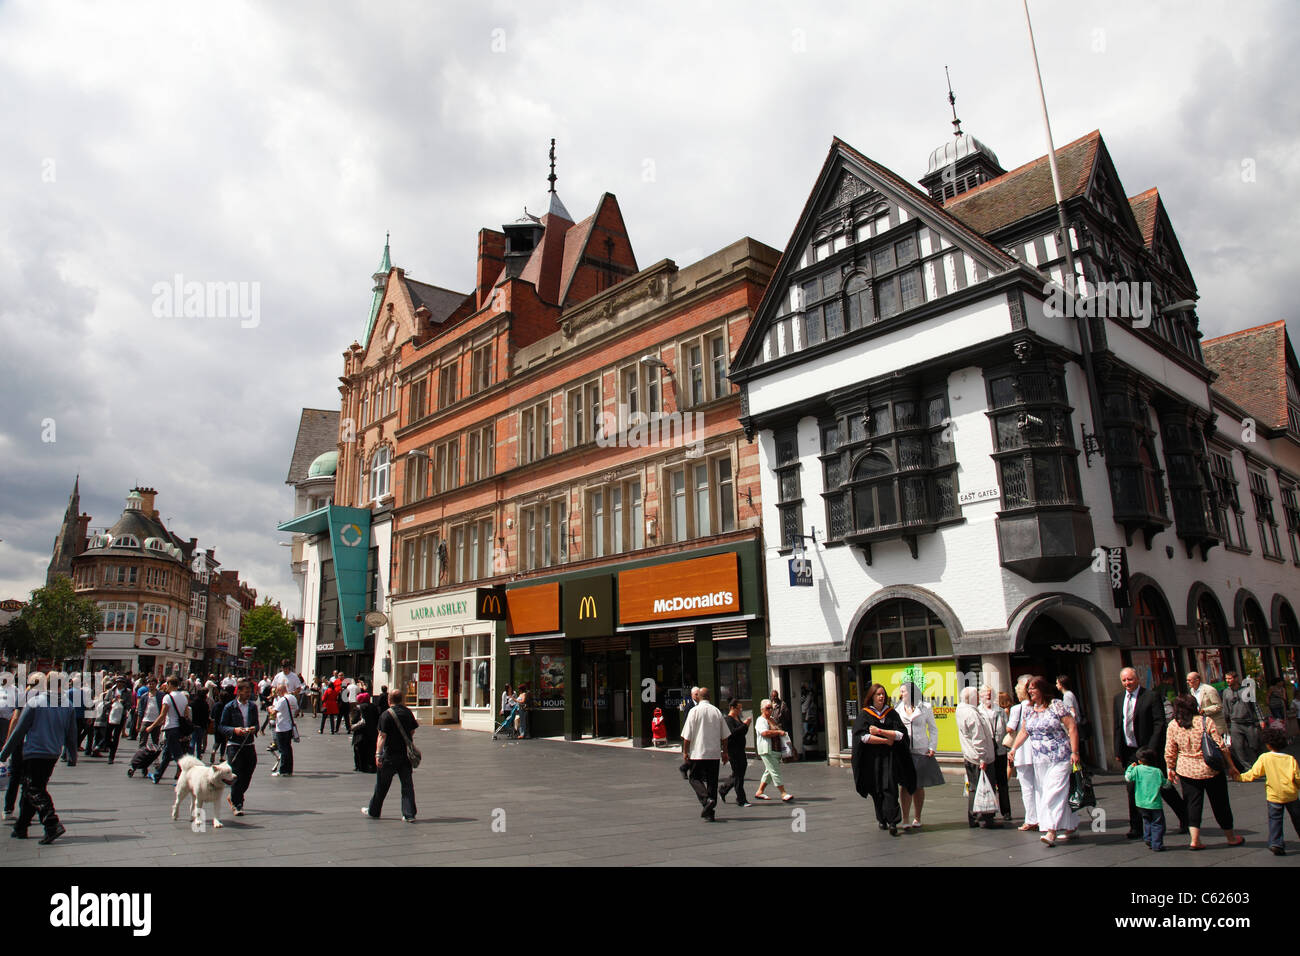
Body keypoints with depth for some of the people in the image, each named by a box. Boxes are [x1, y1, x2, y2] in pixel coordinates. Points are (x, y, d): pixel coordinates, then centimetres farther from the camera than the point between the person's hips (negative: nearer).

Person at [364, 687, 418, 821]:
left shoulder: (386, 715, -11)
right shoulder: (408, 712, 3)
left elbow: (382, 736, -16)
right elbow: (412, 732, 10)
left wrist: (378, 754, -17)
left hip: (390, 755, -4)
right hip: (406, 754, 4)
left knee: (382, 785, 12)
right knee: (407, 784, 5)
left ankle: (373, 811, 27)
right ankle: (409, 814, 1)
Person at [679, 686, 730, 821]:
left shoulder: (695, 711, -7)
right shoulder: (717, 711, 5)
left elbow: (687, 734, -8)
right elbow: (724, 735, 9)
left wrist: (685, 751, 2)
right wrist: (725, 752, 18)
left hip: (698, 753, -4)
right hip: (714, 753, 4)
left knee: (694, 777, 8)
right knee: (712, 781, 10)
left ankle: (707, 799, -14)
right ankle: (710, 811, 10)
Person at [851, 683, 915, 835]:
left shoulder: (892, 713, 7)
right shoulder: (865, 715, 2)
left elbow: (900, 734, -4)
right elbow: (862, 736, -11)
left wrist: (879, 731, -15)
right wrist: (886, 741, -12)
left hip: (890, 757, 0)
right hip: (872, 758, 0)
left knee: (890, 788, -11)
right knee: (876, 790, 5)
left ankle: (892, 821, -11)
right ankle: (881, 819, 19)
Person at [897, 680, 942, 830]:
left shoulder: (925, 708, 5)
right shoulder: (898, 709, 10)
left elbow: (933, 729, 9)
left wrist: (932, 747, -2)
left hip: (921, 751, 0)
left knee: (919, 785, 6)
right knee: (906, 785, -5)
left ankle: (917, 818, 18)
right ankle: (905, 819, -4)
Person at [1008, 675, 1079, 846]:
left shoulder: (1056, 706, -7)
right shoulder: (1029, 711, 11)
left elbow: (1072, 727, -8)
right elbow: (1023, 731, 18)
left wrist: (1074, 752, -14)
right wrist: (1014, 748, 6)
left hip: (1059, 759, -6)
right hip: (1039, 760, 7)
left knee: (1054, 792, -12)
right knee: (1042, 793, 7)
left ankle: (1051, 832, -14)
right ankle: (1071, 826, 22)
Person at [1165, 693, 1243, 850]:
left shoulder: (1172, 726, -6)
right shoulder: (1206, 721, -12)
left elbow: (1169, 752, 0)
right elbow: (1221, 746, -9)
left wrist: (1170, 769, 13)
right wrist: (1230, 766, 1)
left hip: (1187, 771, 1)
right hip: (1211, 770, -1)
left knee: (1193, 803, 8)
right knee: (1220, 803, 15)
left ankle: (1195, 840, 2)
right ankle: (1231, 838, 31)